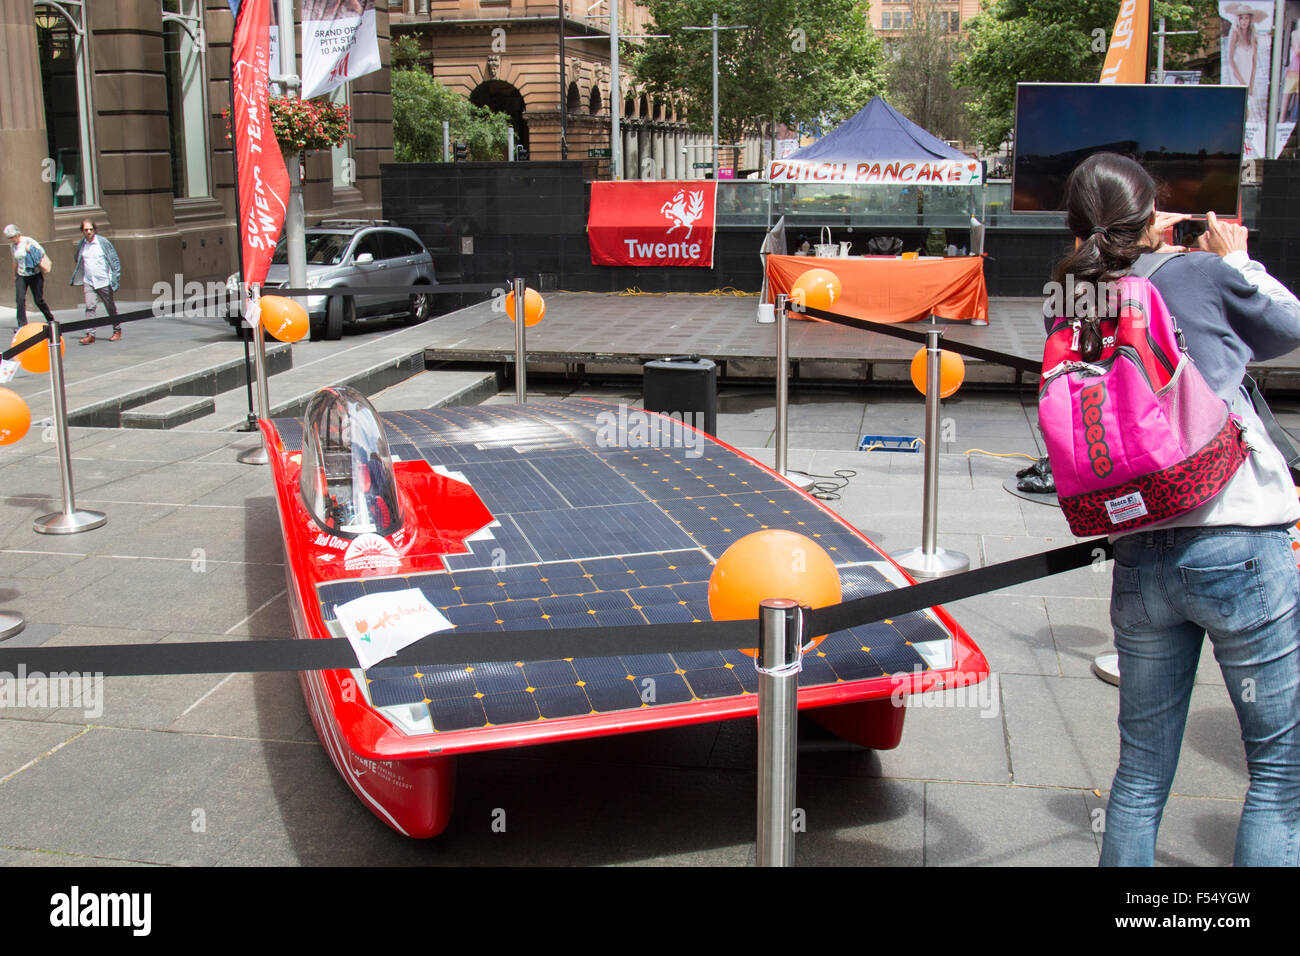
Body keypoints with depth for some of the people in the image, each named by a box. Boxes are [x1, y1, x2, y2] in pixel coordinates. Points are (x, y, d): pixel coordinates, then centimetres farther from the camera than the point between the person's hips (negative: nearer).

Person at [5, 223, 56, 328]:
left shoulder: (29, 241, -11)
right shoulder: (13, 246, 7)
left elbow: (42, 254, -9)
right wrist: (14, 275, 27)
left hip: (35, 275, -5)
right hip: (21, 276, 5)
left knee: (38, 300, -1)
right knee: (20, 299, -11)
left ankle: (51, 319, 23)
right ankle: (22, 324, -8)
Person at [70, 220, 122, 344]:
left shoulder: (103, 242, -5)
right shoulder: (81, 245, 6)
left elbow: (115, 260, -1)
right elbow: (79, 262, 22)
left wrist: (115, 278, -6)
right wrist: (79, 280, 19)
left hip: (104, 281, -2)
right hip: (88, 282, 2)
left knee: (111, 307, 9)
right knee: (90, 307, -11)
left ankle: (117, 331, 26)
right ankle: (90, 335, -15)